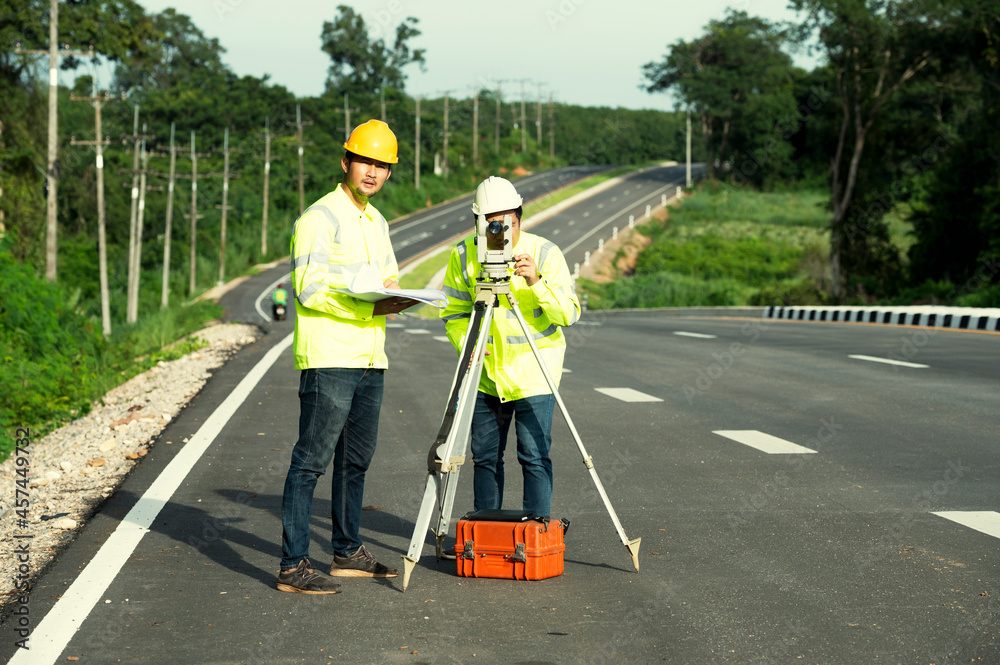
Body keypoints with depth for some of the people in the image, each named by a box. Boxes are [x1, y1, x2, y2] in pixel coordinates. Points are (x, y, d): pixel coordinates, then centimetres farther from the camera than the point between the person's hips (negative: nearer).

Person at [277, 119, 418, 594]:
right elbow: (309, 290, -15)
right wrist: (372, 307, -20)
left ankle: (348, 551, 25)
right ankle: (293, 565, -7)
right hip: (328, 357, -8)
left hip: (370, 359, 9)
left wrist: (397, 295, 3)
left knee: (356, 458, 14)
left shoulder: (377, 221, 19)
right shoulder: (319, 218, -8)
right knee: (312, 460, -8)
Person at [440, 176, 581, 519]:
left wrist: (537, 282, -30)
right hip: (486, 373, 3)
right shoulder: (464, 256, -3)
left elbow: (570, 313, -15)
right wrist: (467, 344, -11)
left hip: (534, 372, -3)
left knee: (534, 456, -6)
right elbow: (453, 311, 7)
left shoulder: (545, 253, -10)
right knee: (484, 456, 10)